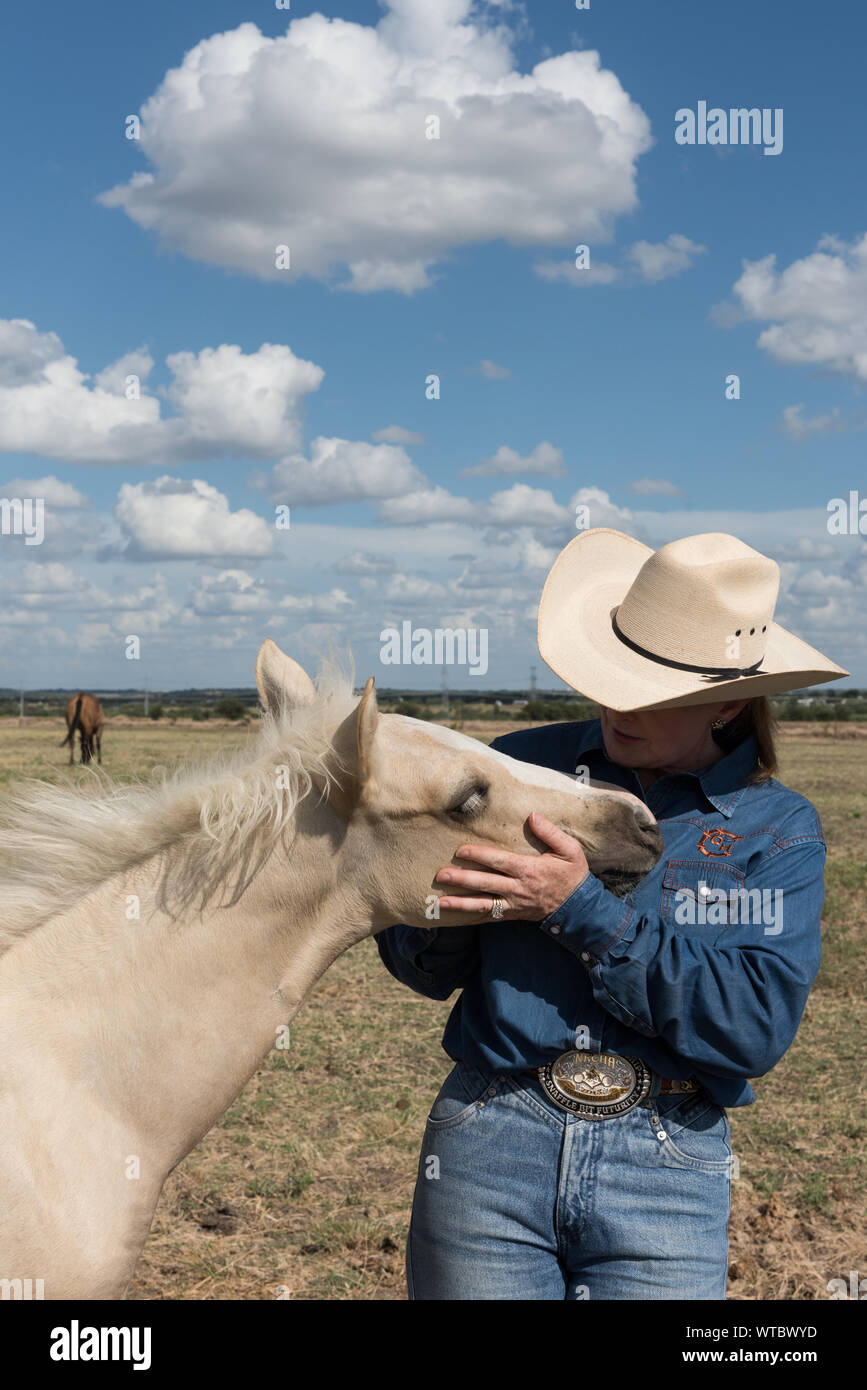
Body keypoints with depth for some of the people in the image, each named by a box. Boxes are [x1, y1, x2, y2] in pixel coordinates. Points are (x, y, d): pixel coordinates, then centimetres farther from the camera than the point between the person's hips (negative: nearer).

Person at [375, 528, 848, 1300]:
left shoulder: (779, 830, 0)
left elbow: (758, 1025, -14)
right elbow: (422, 968, 6)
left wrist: (582, 909, -19)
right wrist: (449, 911, -17)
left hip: (666, 1177, -1)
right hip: (490, 1147, 1)